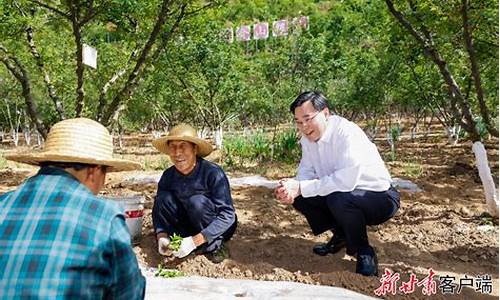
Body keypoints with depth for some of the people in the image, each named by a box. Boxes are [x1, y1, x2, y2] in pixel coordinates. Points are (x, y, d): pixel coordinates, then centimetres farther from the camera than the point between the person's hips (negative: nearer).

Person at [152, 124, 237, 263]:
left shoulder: (213, 173, -26)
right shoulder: (168, 176, -10)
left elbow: (228, 215, -29)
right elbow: (159, 208, -6)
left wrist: (195, 241, -36)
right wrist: (162, 236, -26)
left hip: (218, 229, -4)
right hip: (191, 225, 4)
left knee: (197, 201, -32)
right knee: (163, 199, -17)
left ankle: (215, 246, -11)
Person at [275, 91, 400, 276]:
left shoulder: (347, 133, -27)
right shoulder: (308, 138, -3)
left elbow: (347, 180, -37)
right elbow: (306, 171, -2)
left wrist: (301, 188, -34)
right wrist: (292, 188, -25)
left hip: (380, 198, -7)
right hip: (340, 196, 7)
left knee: (339, 199, -35)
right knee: (298, 197, -7)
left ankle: (364, 253, -8)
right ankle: (341, 236, 13)